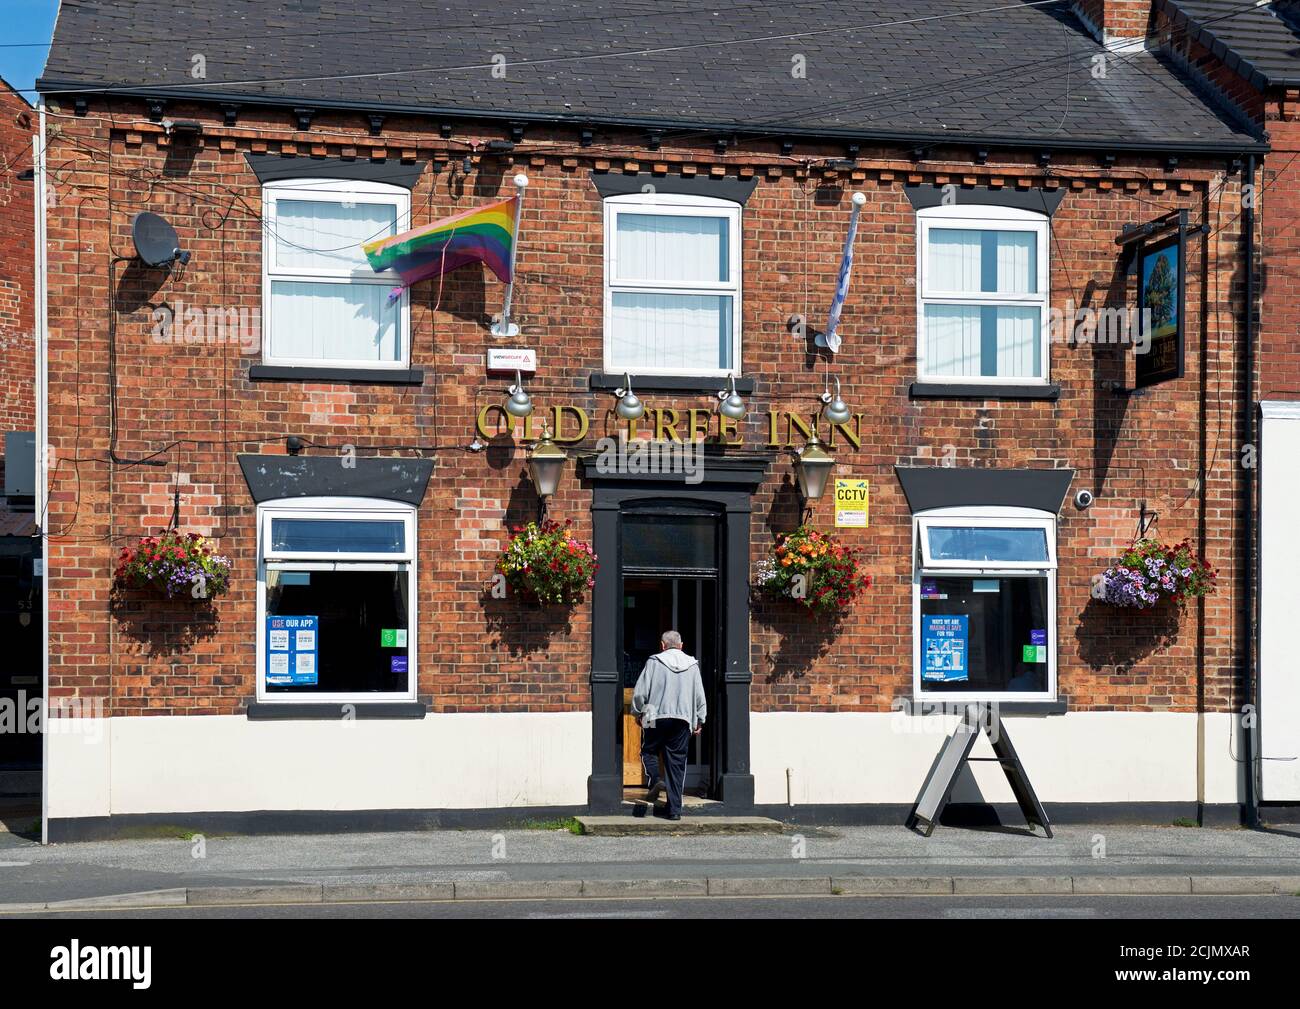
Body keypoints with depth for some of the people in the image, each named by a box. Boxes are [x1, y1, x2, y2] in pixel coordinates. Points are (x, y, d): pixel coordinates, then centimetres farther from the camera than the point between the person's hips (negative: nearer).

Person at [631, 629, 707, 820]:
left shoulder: (655, 662, -1)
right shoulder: (692, 665, 8)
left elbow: (640, 692, -3)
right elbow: (700, 697, 10)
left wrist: (638, 713, 13)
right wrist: (699, 722, 20)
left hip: (656, 718, -2)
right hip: (682, 719, 3)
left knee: (649, 751, 17)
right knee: (677, 763, 5)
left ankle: (656, 779, -13)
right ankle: (674, 809, 4)